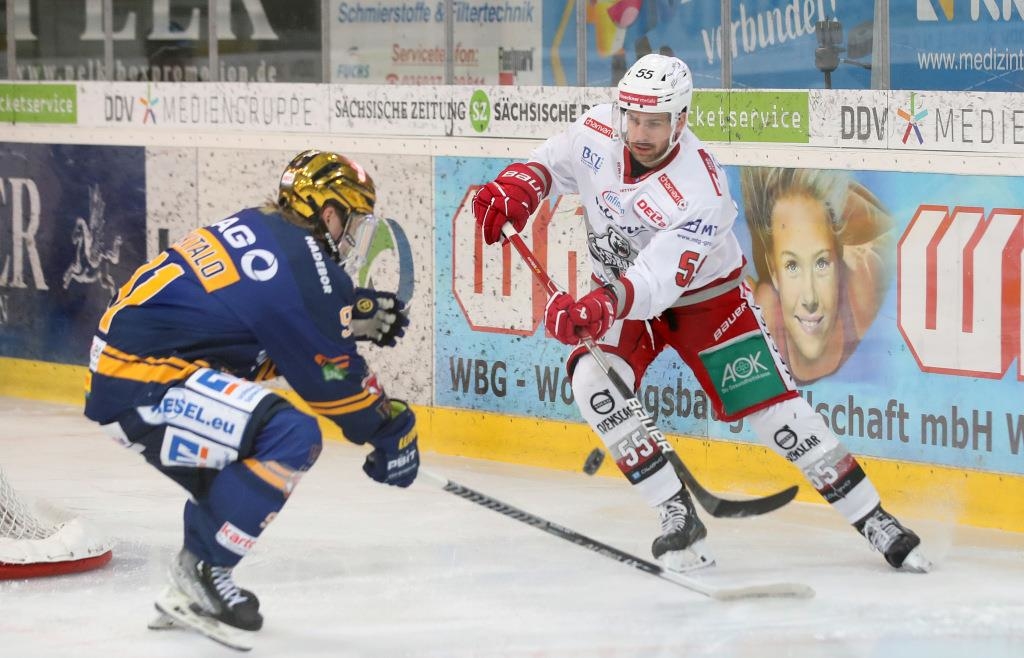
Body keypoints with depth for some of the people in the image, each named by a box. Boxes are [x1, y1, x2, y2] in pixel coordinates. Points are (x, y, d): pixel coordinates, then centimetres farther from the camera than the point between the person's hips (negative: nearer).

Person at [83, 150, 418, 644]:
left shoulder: (256, 229, 13)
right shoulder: (303, 266, -14)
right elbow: (332, 379, -8)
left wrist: (354, 318, 19)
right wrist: (394, 431, 5)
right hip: (138, 385, -11)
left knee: (245, 458, 25)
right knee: (291, 437, -19)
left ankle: (192, 586, 24)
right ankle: (201, 571, -11)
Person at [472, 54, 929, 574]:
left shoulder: (700, 193, -34)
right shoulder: (598, 132, -18)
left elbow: (655, 283, -41)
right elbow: (552, 163, 2)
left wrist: (600, 307, -59)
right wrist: (515, 189, -20)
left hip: (702, 296, -4)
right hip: (620, 292, 4)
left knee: (773, 404, -11)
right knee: (592, 382, -23)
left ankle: (873, 521, 1)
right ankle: (679, 520, -14)